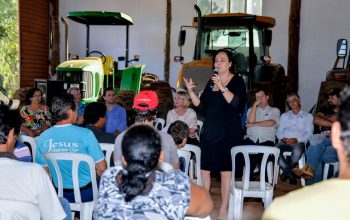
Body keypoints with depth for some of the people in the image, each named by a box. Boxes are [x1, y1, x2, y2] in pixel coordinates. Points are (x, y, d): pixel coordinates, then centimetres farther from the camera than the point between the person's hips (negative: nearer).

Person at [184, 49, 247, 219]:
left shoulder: (237, 80, -1)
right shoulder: (211, 81, 14)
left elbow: (236, 103, -17)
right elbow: (201, 105, 12)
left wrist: (222, 87, -27)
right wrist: (191, 91, -2)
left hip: (228, 132, -5)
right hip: (209, 131, 5)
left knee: (225, 170, -1)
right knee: (204, 170, 6)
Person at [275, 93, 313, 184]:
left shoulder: (307, 116, 18)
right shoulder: (284, 116, 28)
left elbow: (309, 133, 5)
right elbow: (279, 131, 17)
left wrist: (296, 139, -12)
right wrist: (283, 138, -7)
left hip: (298, 142, -2)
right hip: (284, 142, 2)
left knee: (297, 151, -39)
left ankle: (286, 171, -13)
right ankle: (290, 173, -19)